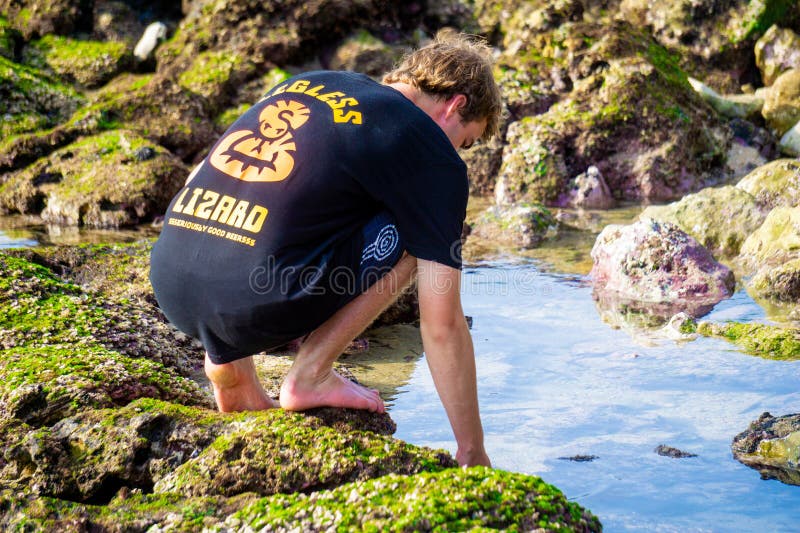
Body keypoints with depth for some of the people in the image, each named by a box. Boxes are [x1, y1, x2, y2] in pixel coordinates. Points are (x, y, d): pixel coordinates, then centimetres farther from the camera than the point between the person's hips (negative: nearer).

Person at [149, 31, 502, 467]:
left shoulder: (305, 84, 23)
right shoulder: (431, 155, 4)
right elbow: (442, 324, 1)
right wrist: (473, 453, 12)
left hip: (167, 285, 7)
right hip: (248, 304, -7)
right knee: (411, 237, 10)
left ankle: (229, 367, 24)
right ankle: (310, 377, 7)